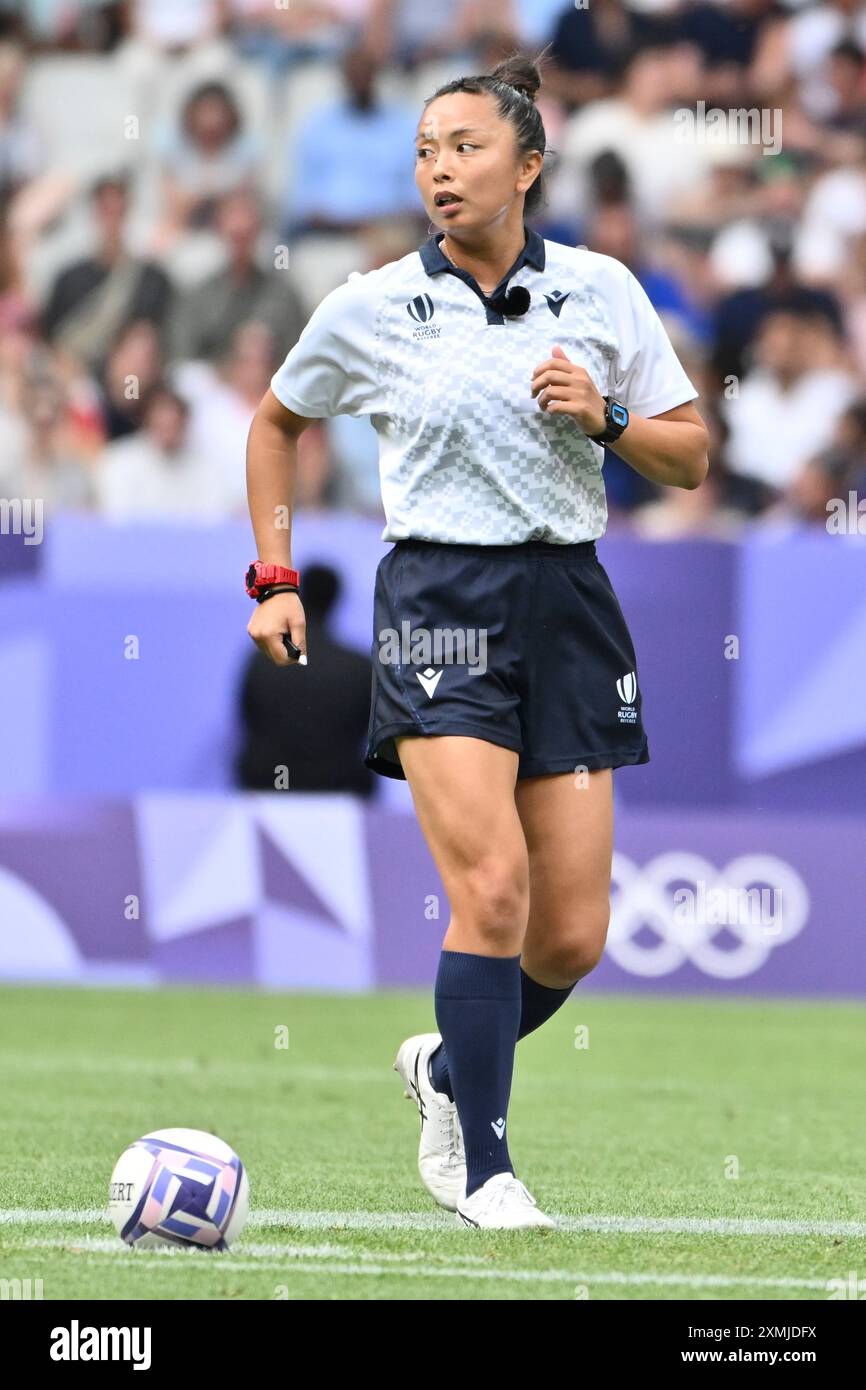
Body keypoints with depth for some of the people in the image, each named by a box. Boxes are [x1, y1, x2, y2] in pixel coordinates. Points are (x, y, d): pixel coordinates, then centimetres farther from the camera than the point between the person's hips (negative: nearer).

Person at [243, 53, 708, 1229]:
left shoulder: (602, 290, 4)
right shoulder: (370, 309, 1)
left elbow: (690, 458, 9)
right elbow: (275, 423, 18)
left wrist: (605, 416, -10)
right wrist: (275, 578, 12)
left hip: (568, 603, 3)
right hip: (440, 604, -3)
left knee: (573, 936, 1)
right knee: (493, 889, -18)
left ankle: (450, 1068, 30)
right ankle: (481, 1160, -4)